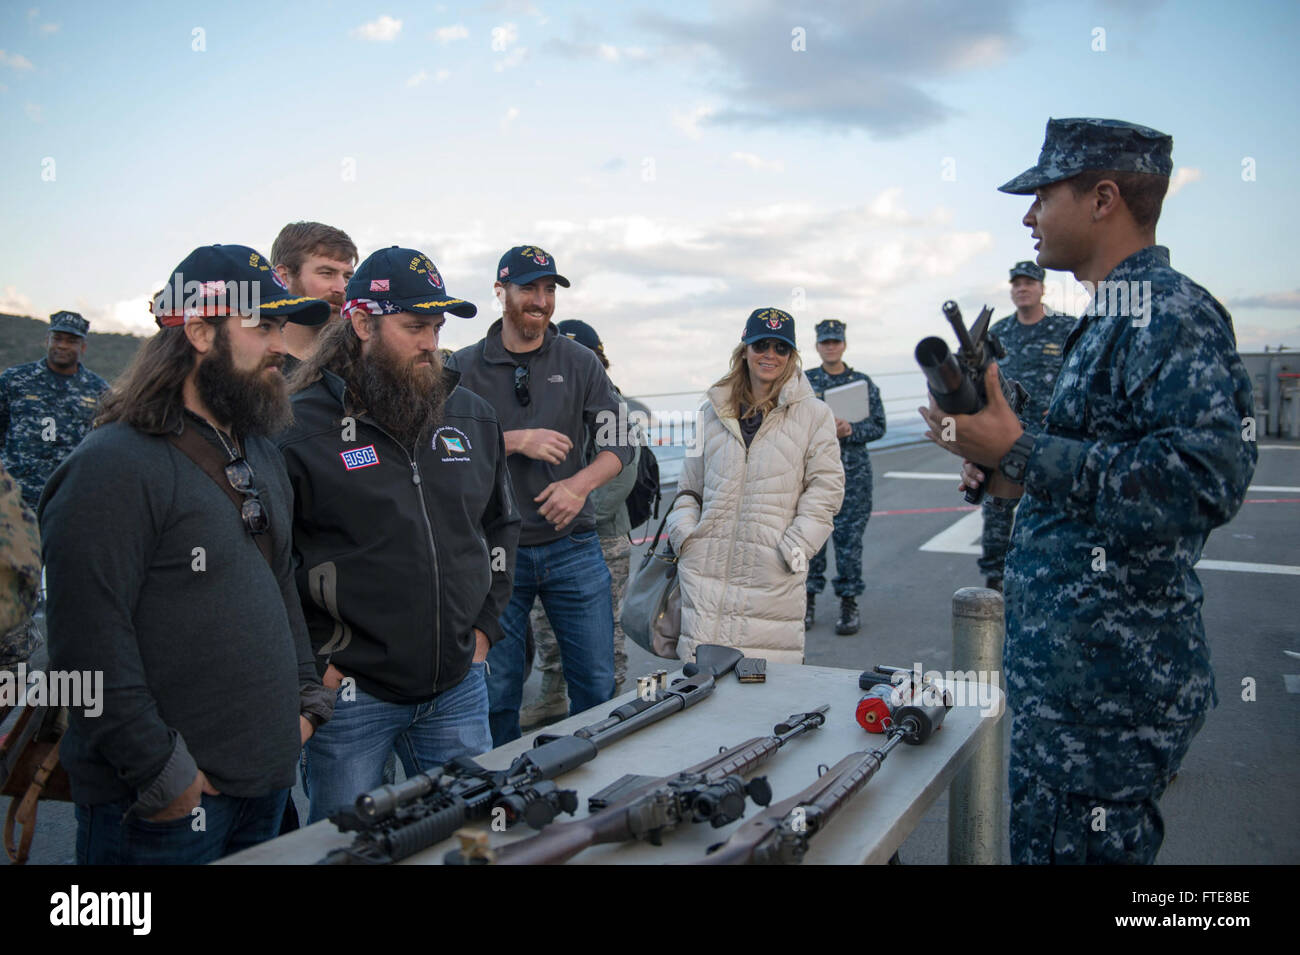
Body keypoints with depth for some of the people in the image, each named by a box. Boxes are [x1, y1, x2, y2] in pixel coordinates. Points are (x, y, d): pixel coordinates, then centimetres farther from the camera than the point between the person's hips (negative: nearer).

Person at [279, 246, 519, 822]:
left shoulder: (472, 417, 6)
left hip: (458, 687, 5)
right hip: (349, 693, -4)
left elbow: (502, 525, 17)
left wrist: (485, 625, 9)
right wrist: (316, 661, -10)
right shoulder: (300, 426, -11)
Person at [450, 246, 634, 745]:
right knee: (496, 694, 6)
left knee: (597, 684, 7)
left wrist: (581, 484, -14)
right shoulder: (465, 367, 3)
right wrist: (514, 441, -16)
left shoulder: (580, 362, 6)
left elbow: (617, 444, 5)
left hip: (572, 545, 2)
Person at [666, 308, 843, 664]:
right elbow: (689, 487, 20)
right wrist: (683, 533, 4)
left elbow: (825, 489, 2)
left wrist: (795, 548, -8)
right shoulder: (713, 413, 15)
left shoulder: (814, 414, 5)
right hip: (707, 570, 3)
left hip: (773, 579, -2)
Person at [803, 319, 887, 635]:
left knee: (849, 536, 1)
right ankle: (808, 600, 15)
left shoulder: (863, 382, 6)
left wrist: (850, 430, -14)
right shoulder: (804, 382, 7)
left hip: (852, 472, -1)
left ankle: (849, 604, 10)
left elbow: (878, 426, 4)